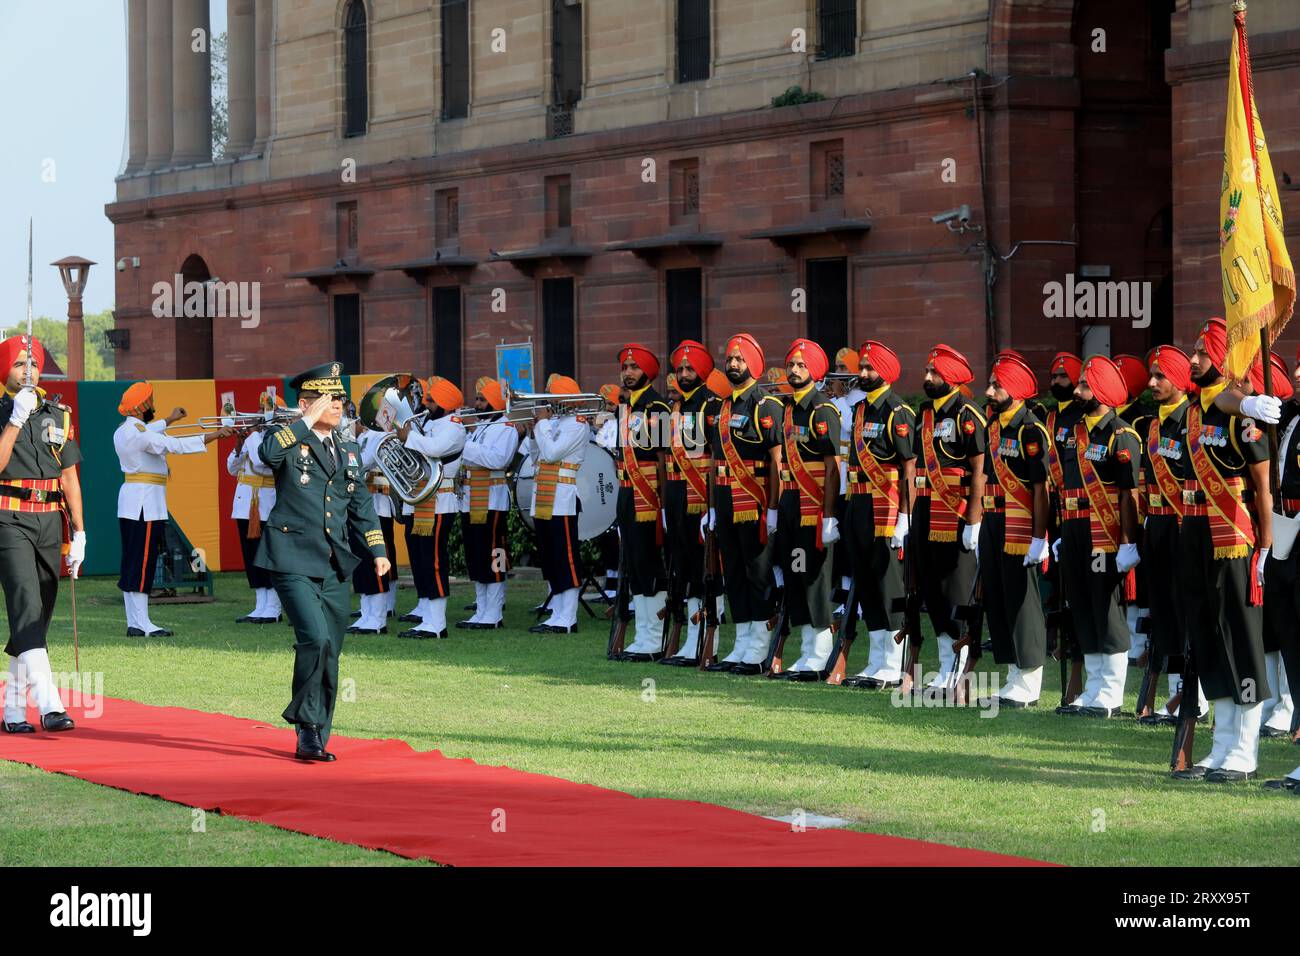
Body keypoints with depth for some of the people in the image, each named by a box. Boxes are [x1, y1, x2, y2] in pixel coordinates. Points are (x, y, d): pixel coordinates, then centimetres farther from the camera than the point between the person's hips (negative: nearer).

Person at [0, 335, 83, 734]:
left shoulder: (57, 415, 12)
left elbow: (69, 477, 13)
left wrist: (79, 533, 9)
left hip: (49, 522, 5)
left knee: (38, 618, 7)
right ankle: (49, 706, -28)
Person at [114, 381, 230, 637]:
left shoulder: (123, 431, 13)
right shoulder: (139, 433, -17)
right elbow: (175, 445, -24)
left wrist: (169, 420, 50)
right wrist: (214, 435, -23)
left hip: (130, 503, 10)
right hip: (145, 504, -10)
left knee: (132, 564, 9)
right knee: (142, 562, -9)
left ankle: (133, 623, 11)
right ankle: (141, 624, -10)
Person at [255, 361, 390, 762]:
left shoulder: (350, 452, 17)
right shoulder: (288, 440, -2)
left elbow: (361, 507, 20)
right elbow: (269, 453, -27)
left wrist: (377, 551, 9)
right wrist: (308, 422, -20)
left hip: (335, 567, 6)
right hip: (294, 560, -6)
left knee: (329, 655, 7)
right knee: (315, 638, -22)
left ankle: (314, 740, 16)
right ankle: (307, 727, -8)